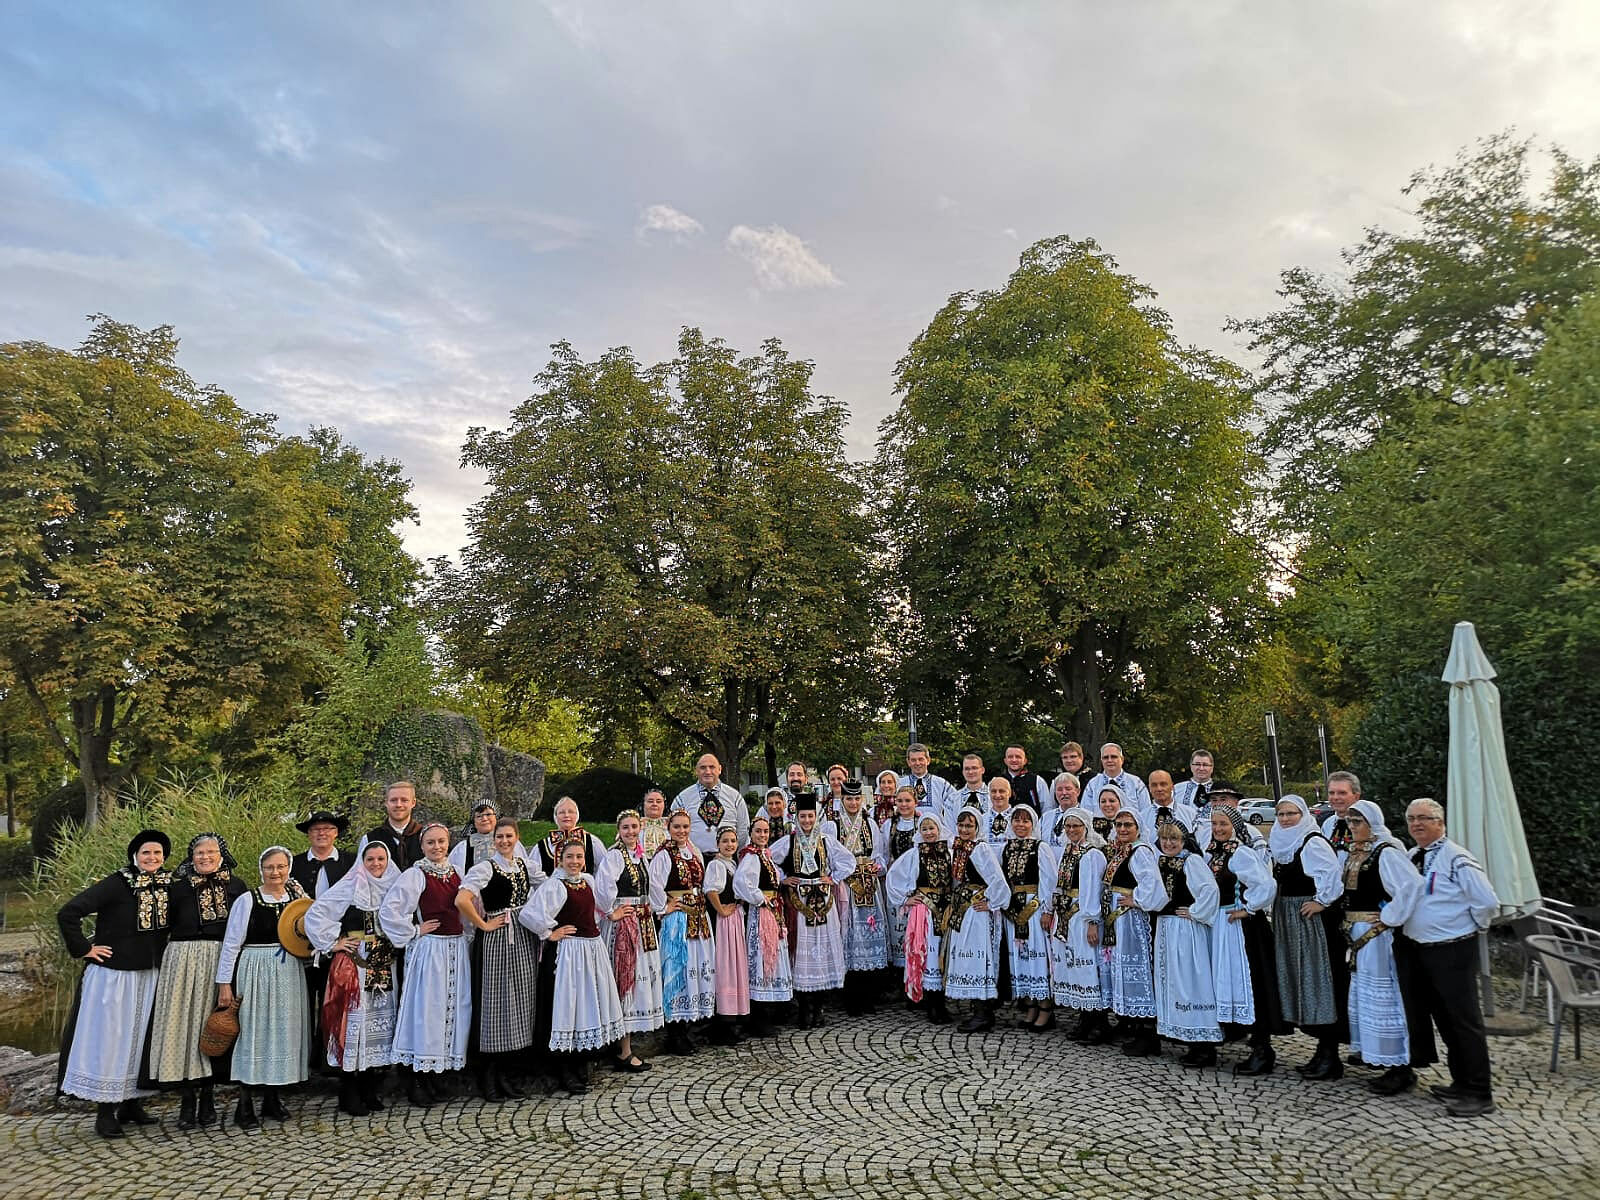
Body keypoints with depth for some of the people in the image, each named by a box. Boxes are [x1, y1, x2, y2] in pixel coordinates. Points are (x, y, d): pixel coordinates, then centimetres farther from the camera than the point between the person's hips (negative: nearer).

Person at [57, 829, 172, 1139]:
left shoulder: (166, 886, 3)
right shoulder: (117, 884, -14)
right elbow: (67, 913, -18)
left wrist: (160, 954, 10)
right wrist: (84, 949, -14)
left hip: (150, 975, 6)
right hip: (114, 975, -6)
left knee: (141, 1038, 13)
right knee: (109, 1039, 0)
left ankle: (132, 1104, 25)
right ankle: (105, 1112, 11)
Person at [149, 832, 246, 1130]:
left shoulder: (236, 886, 9)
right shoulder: (177, 887, 7)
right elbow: (163, 925, 4)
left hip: (223, 960, 1)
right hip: (184, 959, -1)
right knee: (184, 1021, -3)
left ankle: (208, 1096, 16)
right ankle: (187, 1100, 4)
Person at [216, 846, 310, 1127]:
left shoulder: (298, 896, 6)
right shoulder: (247, 900, -6)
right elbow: (231, 944, -5)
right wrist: (224, 983, -8)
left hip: (290, 975, 4)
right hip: (255, 973, -4)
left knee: (284, 1031, 9)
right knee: (252, 1032, -1)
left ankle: (273, 1099, 21)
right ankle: (244, 1105, 9)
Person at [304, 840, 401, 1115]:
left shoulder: (395, 887, 8)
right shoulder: (349, 888, -4)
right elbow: (314, 915, -5)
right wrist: (333, 943, -6)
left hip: (385, 966, 4)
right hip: (354, 966, -4)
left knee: (382, 1021, 6)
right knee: (354, 1022, -4)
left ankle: (372, 1090, 18)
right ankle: (349, 1095, 7)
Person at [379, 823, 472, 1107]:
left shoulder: (456, 873, 10)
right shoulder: (414, 874, -9)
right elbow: (387, 910, -15)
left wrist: (468, 935, 9)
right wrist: (414, 931, -9)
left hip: (456, 950, 6)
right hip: (429, 950, -6)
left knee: (453, 1008, 9)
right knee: (426, 1009, -3)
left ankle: (431, 1077, 22)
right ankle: (414, 1082, 8)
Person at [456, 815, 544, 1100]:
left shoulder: (523, 863, 10)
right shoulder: (486, 866, -10)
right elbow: (462, 899, -24)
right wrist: (483, 925, -14)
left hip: (523, 940, 6)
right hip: (496, 940, -6)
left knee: (518, 1002, 9)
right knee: (494, 1003, -1)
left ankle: (502, 1073, 20)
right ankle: (487, 1077, 11)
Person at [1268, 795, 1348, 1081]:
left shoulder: (1313, 842, -13)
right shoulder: (1281, 843, 12)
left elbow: (1333, 875, -24)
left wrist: (1321, 901, -18)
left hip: (1311, 919, -9)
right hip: (1287, 922, 9)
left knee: (1318, 981, -5)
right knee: (1299, 981, 13)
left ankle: (1330, 1056, 2)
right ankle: (1323, 1051, 23)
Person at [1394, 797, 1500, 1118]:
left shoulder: (1457, 860, -15)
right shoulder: (1411, 858, 9)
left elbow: (1487, 902, -15)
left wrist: (1472, 926, -2)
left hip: (1452, 952, -8)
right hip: (1416, 949, 8)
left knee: (1463, 1020, -2)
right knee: (1444, 1018, 16)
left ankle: (1478, 1094, 7)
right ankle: (1462, 1083, 28)